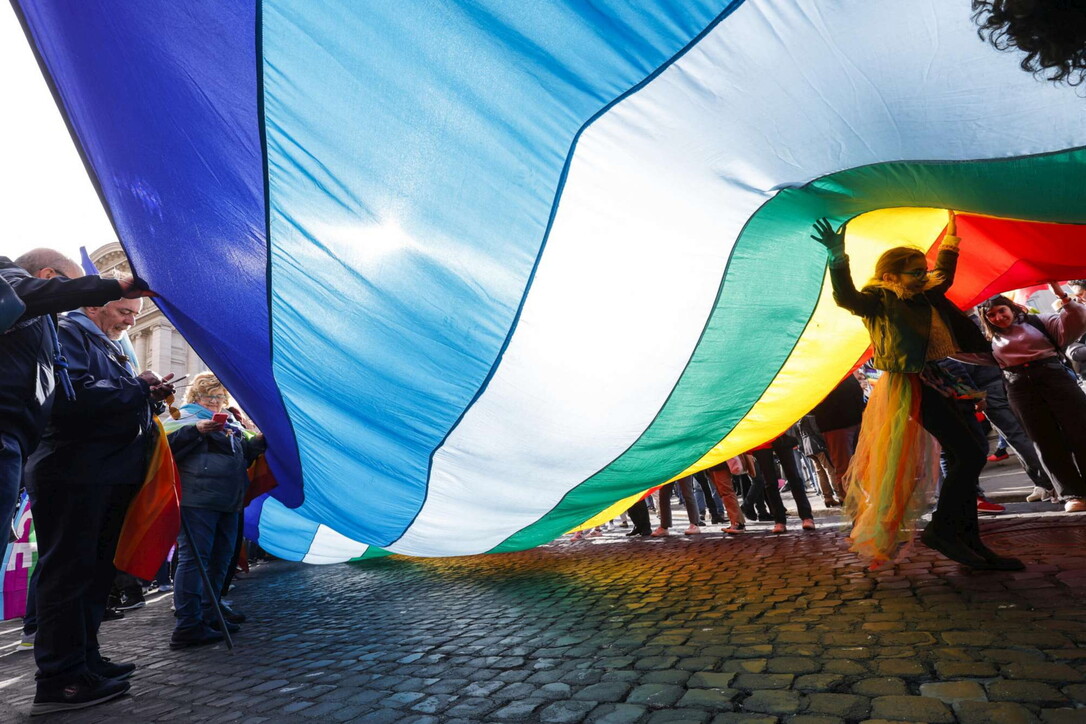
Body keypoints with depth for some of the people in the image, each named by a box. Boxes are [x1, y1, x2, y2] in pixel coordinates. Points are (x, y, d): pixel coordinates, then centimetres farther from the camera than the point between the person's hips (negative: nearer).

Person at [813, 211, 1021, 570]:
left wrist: (950, 238, 45)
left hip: (941, 382, 9)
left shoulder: (926, 296, 16)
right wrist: (838, 258, -41)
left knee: (961, 459, 8)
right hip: (914, 386, -9)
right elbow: (847, 298, -28)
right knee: (971, 454, -14)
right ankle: (940, 530, -3)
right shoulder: (879, 300, -8)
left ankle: (969, 541, 17)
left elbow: (943, 274, 38)